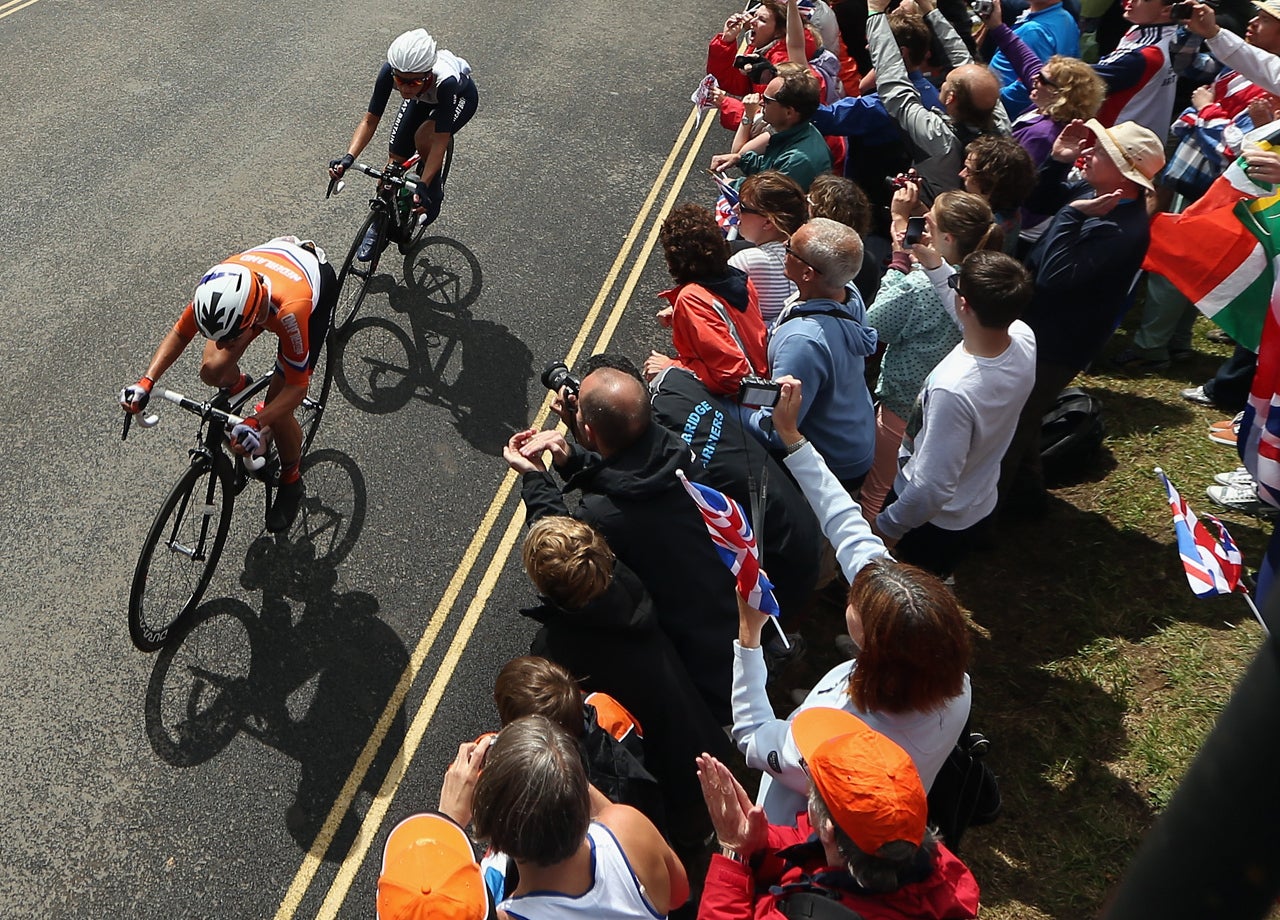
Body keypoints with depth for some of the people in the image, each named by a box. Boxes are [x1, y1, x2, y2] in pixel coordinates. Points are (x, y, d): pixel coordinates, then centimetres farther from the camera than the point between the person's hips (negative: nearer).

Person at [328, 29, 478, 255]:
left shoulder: (445, 81, -44)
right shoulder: (389, 71, -35)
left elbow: (440, 141, -41)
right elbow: (370, 120, -27)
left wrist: (423, 186, -48)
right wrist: (349, 157, -42)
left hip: (462, 95, -4)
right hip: (423, 98, 4)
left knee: (424, 137, -32)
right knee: (395, 157, -3)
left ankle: (434, 192, -3)